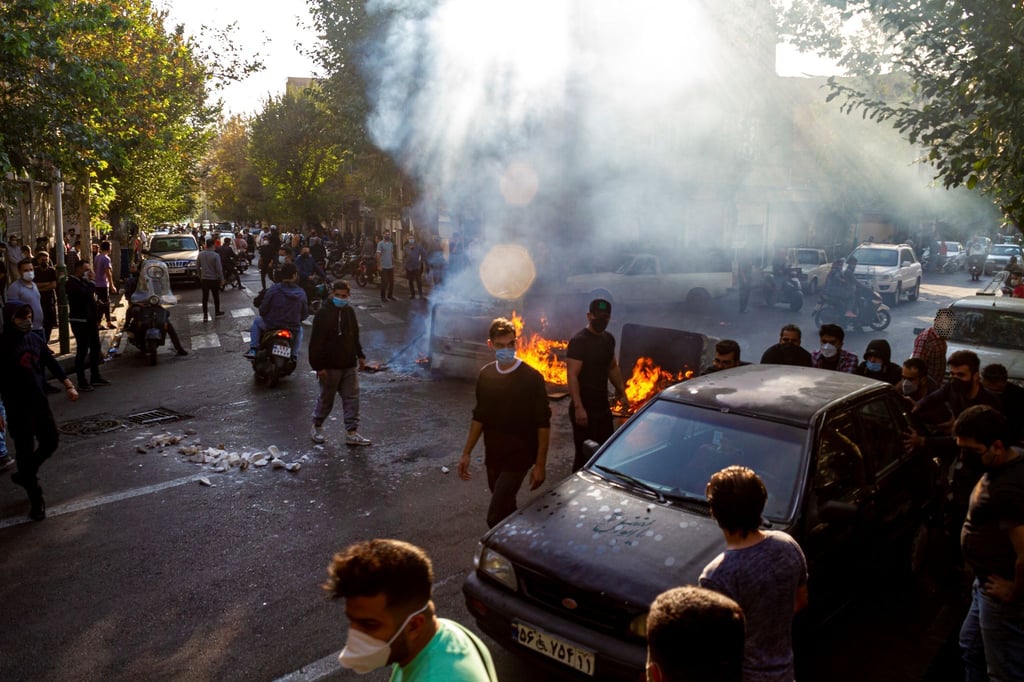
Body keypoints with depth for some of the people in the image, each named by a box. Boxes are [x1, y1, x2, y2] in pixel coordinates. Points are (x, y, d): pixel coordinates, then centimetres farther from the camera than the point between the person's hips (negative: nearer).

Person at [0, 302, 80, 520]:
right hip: (18, 408, -6)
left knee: (50, 442, 14)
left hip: (39, 402, 6)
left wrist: (68, 385, 8)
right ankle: (36, 499, 15)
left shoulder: (35, 339, 3)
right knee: (26, 451, 3)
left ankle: (25, 475, 40)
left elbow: (52, 363, 13)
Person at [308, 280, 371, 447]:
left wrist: (360, 356, 18)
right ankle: (317, 427, 29)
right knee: (326, 397, 9)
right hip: (330, 366, -5)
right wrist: (318, 366, -17)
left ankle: (352, 433, 9)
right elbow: (315, 343, -14)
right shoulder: (323, 314, -12)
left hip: (350, 364, 5)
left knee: (352, 398, 4)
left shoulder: (349, 312, 7)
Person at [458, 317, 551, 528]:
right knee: (505, 510, 19)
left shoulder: (531, 377, -14)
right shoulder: (485, 375, 2)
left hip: (518, 457, -6)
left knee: (495, 517, -11)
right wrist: (466, 453, 9)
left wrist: (540, 464, -13)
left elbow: (543, 424, -11)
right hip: (492, 456, 6)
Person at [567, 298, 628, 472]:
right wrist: (578, 407, -28)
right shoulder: (579, 341, -17)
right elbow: (572, 375, -22)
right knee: (584, 454, -2)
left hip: (603, 406, 8)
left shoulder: (609, 339, 8)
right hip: (584, 408, -8)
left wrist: (622, 392, 19)